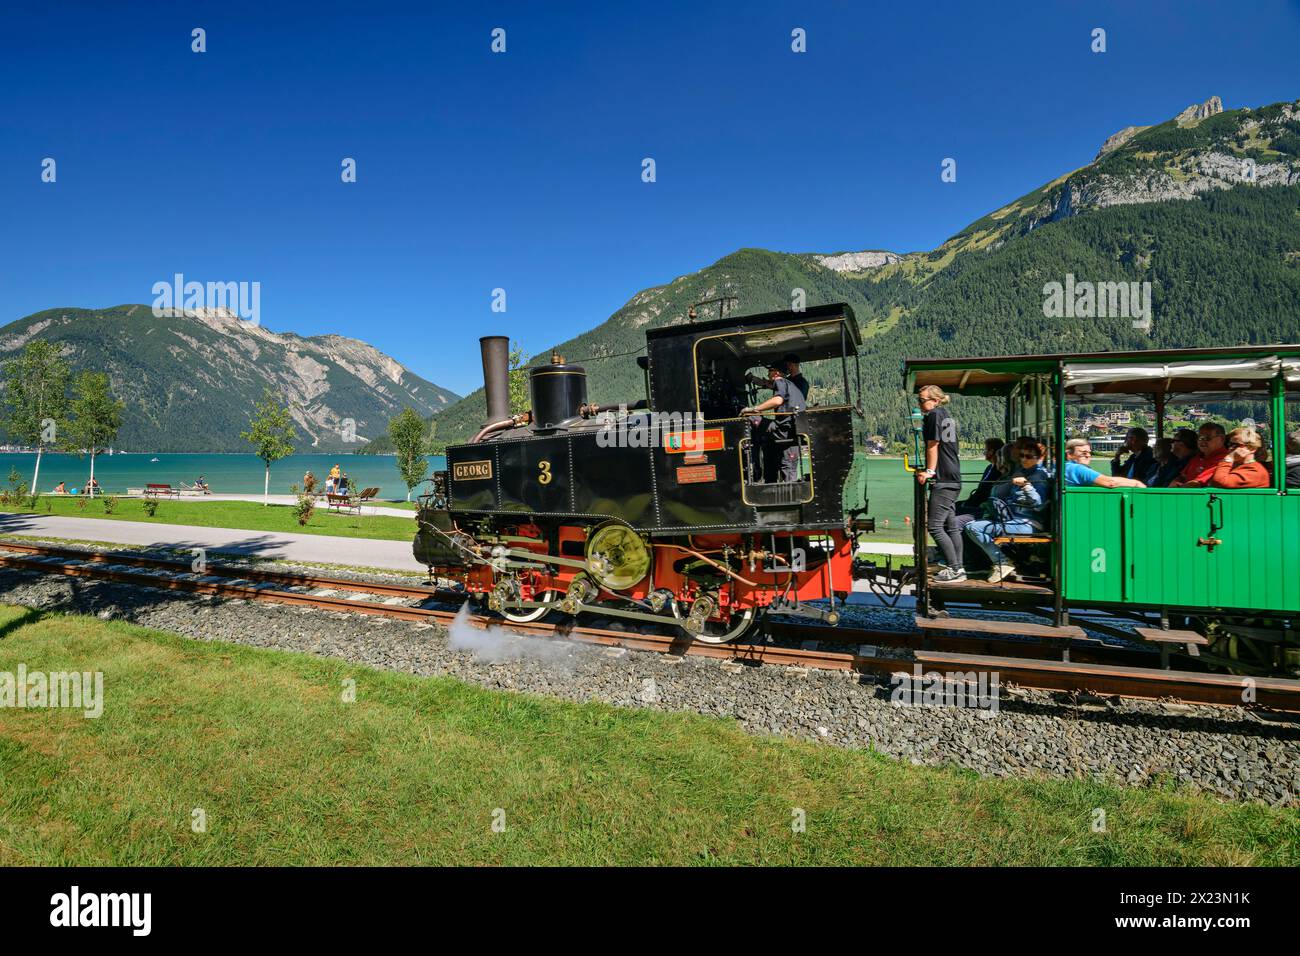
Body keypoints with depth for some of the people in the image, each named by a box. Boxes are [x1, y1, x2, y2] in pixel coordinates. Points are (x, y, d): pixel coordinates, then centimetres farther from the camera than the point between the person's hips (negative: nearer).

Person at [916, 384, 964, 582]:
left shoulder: (934, 415, -9)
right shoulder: (947, 415, 19)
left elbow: (933, 445, -11)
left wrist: (929, 471, -7)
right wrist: (928, 470, 19)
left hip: (942, 479, -10)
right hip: (953, 478, 10)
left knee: (935, 526, -8)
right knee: (952, 526, 12)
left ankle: (954, 569, -5)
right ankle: (958, 568, 16)